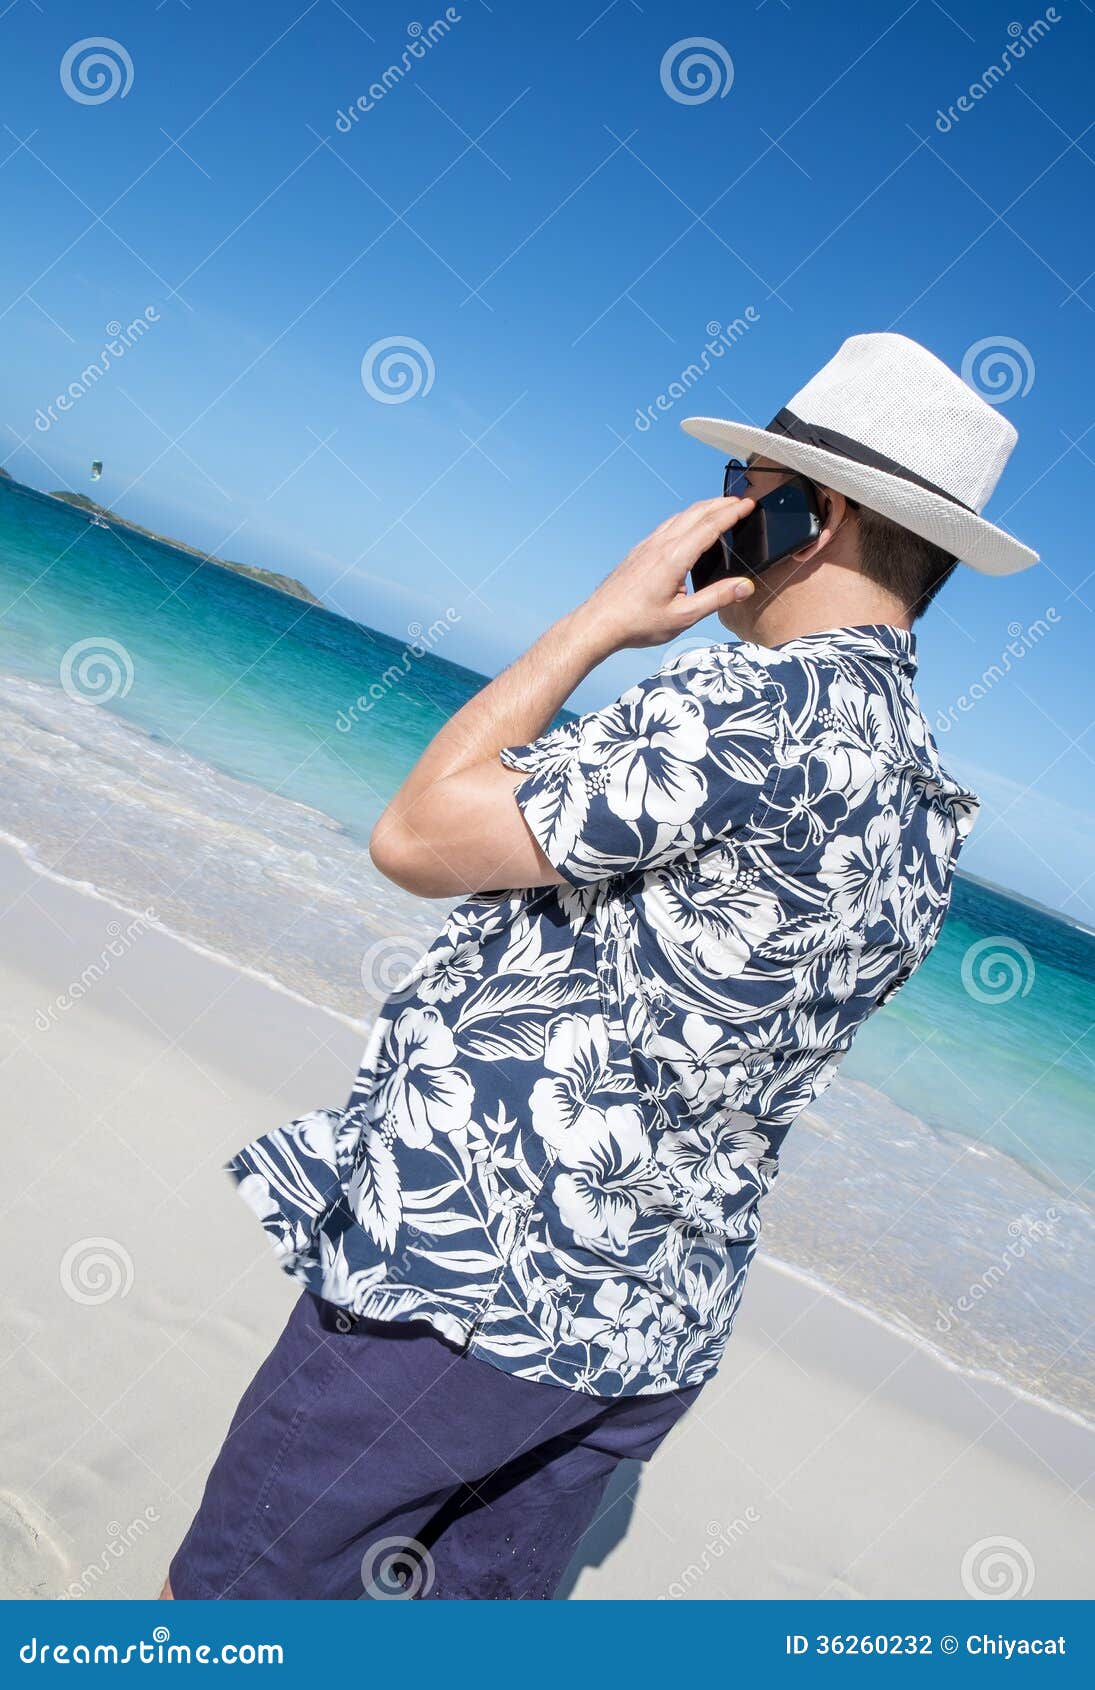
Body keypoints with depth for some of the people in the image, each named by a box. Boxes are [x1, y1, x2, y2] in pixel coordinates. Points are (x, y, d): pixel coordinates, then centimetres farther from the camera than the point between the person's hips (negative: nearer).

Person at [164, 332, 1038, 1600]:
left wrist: (603, 617, -12)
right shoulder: (930, 810, 9)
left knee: (232, 1592, 10)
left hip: (466, 1282, -8)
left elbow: (416, 838, -19)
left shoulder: (751, 704, -21)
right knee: (481, 1603, 24)